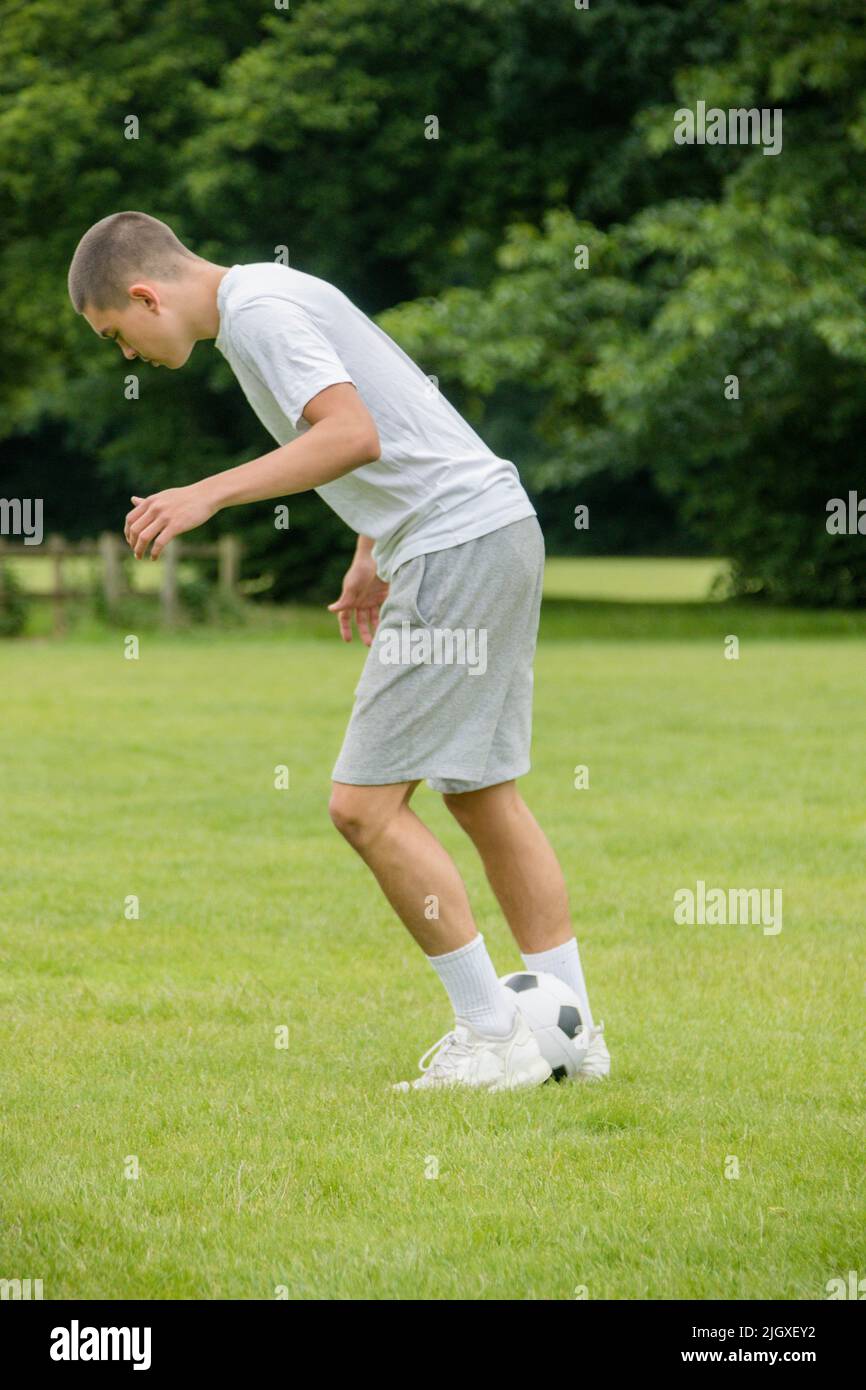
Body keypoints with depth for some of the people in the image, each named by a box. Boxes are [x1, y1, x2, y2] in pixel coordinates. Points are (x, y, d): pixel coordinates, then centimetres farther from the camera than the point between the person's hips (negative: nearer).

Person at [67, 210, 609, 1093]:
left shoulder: (258, 310, -13)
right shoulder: (273, 296, 18)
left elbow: (354, 433, -26)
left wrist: (210, 495, -26)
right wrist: (371, 555, 31)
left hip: (458, 547, -10)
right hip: (497, 532, 10)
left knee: (365, 805, -8)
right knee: (481, 796, 15)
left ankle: (493, 1038, -4)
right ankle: (572, 1034, 18)